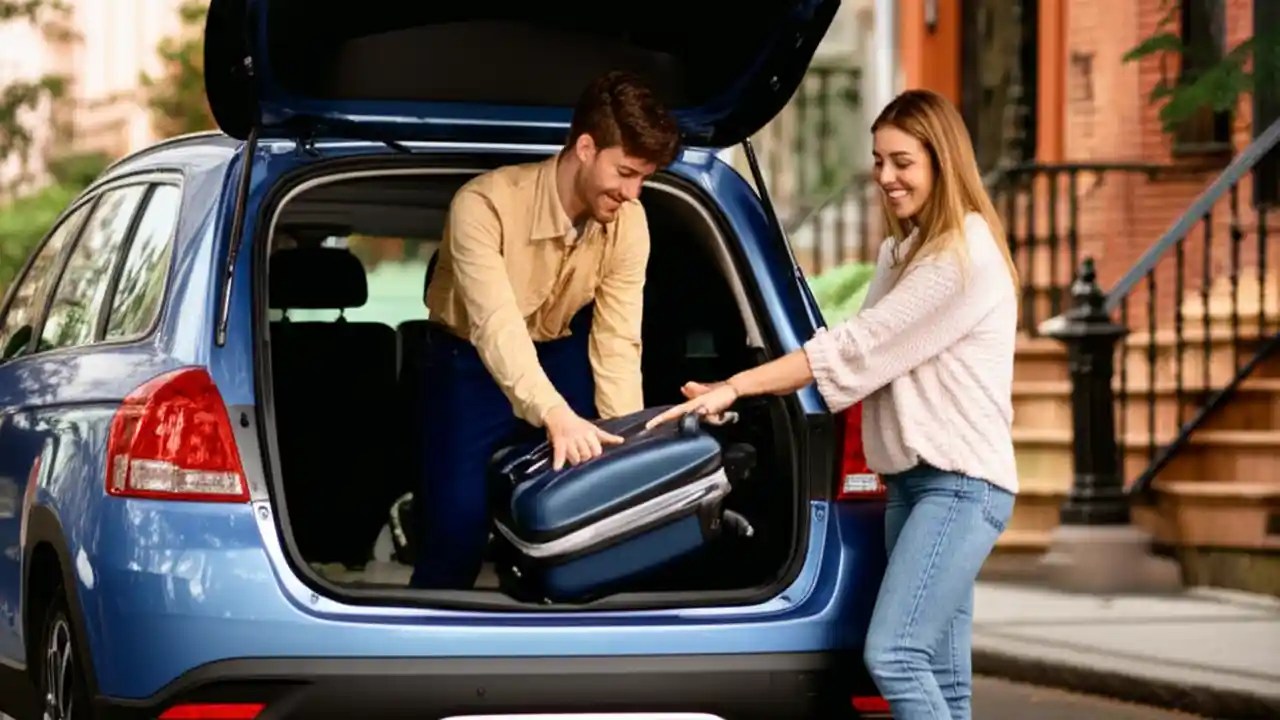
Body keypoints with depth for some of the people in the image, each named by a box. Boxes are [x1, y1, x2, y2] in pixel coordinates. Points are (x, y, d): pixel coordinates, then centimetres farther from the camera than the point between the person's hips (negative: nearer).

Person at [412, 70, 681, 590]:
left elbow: (617, 342, -20)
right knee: (458, 518, -14)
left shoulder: (628, 222, -20)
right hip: (471, 359, -4)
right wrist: (555, 415, -59)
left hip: (560, 352, 4)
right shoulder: (485, 204, -35)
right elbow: (496, 324, -45)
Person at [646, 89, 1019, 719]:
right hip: (910, 479, 9)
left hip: (961, 482, -9)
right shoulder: (902, 251, 18)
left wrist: (736, 386, -19)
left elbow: (859, 348, -18)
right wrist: (739, 392, -1)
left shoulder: (967, 253, -14)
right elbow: (862, 353, 11)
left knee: (892, 657, -19)